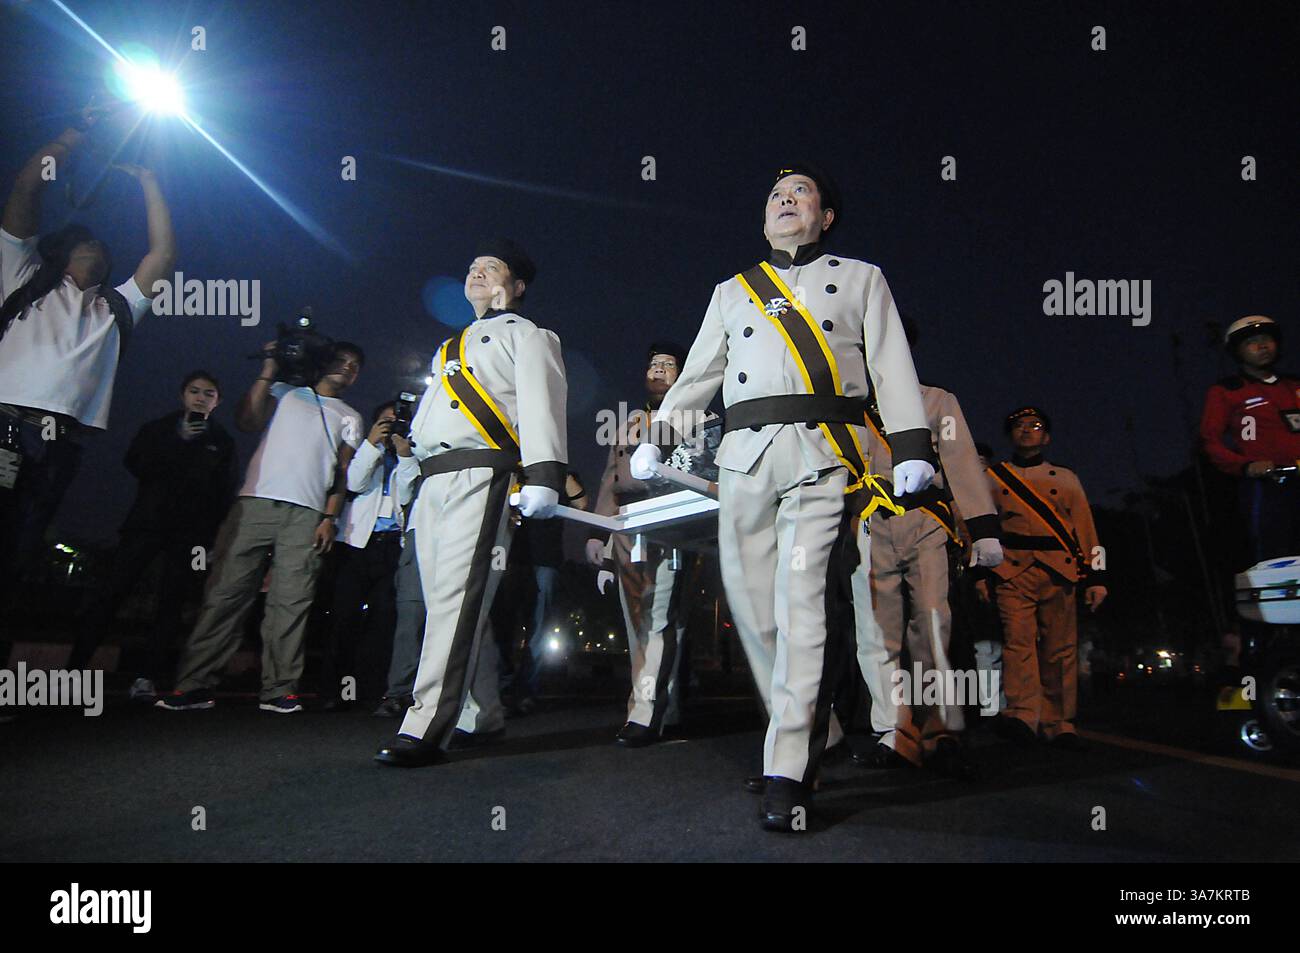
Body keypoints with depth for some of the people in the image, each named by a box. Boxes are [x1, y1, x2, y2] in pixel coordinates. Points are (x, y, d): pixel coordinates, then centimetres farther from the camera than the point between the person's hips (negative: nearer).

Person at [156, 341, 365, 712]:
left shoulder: (349, 418, 23)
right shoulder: (284, 392, 22)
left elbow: (343, 472, 12)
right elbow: (246, 421, 6)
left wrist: (330, 518, 0)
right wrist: (268, 372, 6)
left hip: (306, 514, 1)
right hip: (255, 503, 0)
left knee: (291, 601, -8)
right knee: (226, 592, -7)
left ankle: (278, 689, -6)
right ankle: (194, 684, -6)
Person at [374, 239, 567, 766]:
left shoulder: (527, 336, 8)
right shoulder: (449, 347, 31)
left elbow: (541, 406, -7)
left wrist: (542, 476, -20)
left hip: (480, 478, -8)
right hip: (432, 484, 8)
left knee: (456, 597, -16)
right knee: (446, 601, 7)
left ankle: (427, 728, -20)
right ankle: (482, 716, 17)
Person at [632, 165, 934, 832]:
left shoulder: (860, 279, 19)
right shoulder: (731, 292, 26)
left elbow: (892, 367, 10)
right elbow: (698, 373, 25)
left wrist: (910, 447, -3)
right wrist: (655, 438, 12)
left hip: (822, 453, -4)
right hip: (744, 454, 4)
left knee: (799, 601, -16)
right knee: (751, 602, -1)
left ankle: (787, 775, -15)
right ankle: (810, 737, 15)